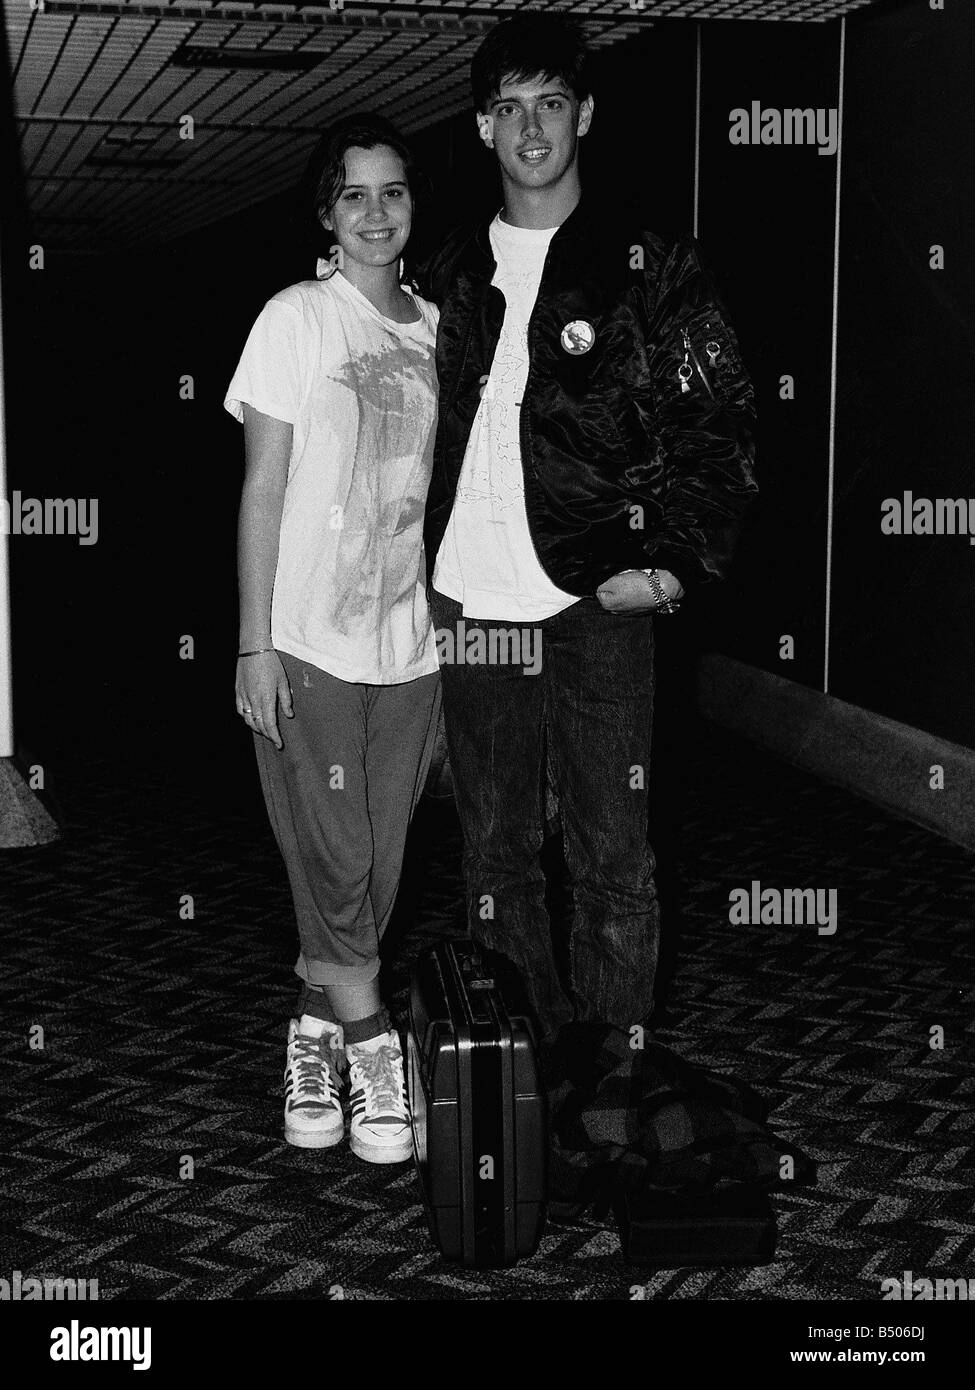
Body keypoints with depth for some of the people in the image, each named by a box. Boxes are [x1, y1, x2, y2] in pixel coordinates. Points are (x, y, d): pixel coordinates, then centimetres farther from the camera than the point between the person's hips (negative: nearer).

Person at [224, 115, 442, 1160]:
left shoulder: (435, 326, 9)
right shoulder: (295, 319, -4)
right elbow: (263, 487, -5)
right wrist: (254, 643, -10)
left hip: (410, 644, 4)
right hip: (309, 642, -4)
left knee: (378, 865, 8)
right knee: (333, 860, -1)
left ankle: (317, 1028, 24)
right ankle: (369, 1043, 15)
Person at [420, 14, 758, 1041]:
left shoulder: (651, 268, 1)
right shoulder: (453, 274, 13)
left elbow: (716, 430, -1)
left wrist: (673, 561, -13)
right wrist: (414, 571, 9)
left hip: (594, 606, -4)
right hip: (467, 604, 4)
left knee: (611, 857, 1)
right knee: (494, 847, 12)